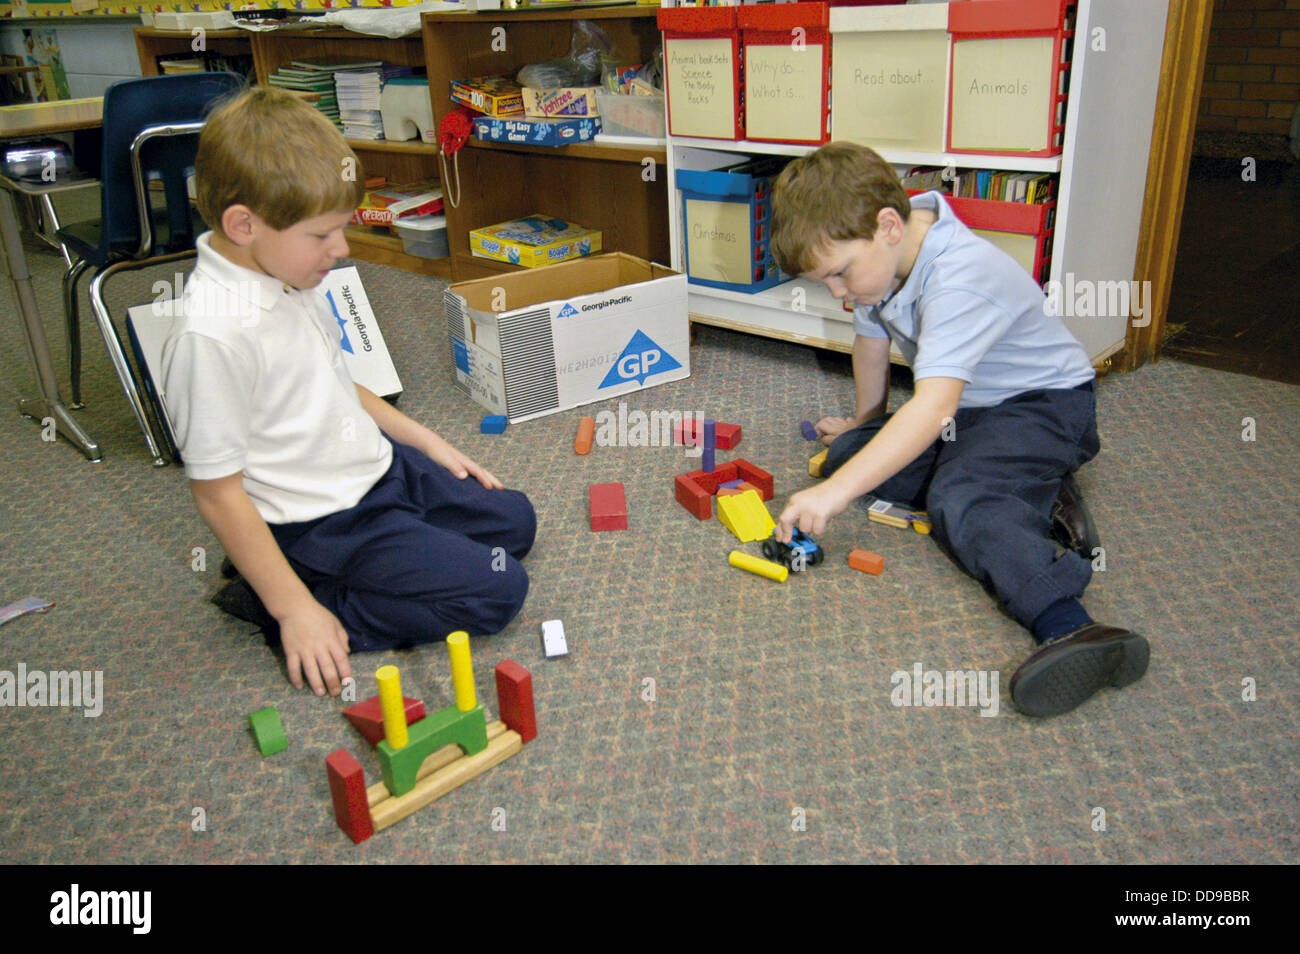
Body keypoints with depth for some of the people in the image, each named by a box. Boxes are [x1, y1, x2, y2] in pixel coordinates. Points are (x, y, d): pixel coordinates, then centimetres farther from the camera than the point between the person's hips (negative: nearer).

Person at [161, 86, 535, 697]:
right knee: (496, 590, -12)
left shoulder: (291, 278, 0)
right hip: (323, 524, -9)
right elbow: (216, 491, -22)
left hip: (383, 470, 9)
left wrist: (425, 440, 15)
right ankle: (272, 600, -3)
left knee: (514, 520, 19)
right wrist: (294, 610, -20)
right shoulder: (210, 334, -28)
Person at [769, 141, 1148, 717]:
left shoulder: (960, 277, -33)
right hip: (963, 409, 10)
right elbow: (871, 335, 14)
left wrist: (837, 491, -48)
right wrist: (865, 424, 27)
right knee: (845, 453, -7)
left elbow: (935, 403, -43)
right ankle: (1029, 494, -11)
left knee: (961, 499, -36)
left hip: (1042, 401, -9)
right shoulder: (877, 254, -5)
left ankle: (1068, 628, -56)